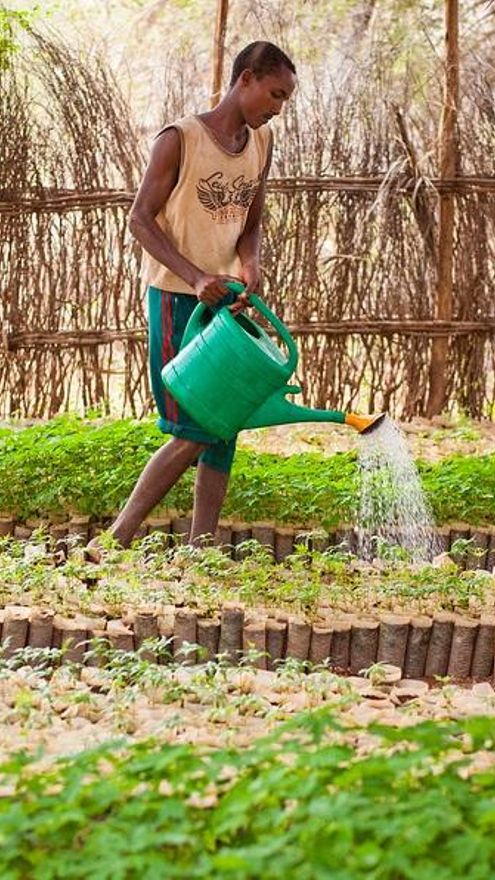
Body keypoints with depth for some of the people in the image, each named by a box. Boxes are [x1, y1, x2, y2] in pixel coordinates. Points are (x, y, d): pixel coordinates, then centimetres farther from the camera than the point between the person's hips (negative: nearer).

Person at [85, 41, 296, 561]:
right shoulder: (180, 139, -11)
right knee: (192, 434, -11)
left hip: (226, 302, 7)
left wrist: (249, 269, -9)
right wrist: (196, 278, -23)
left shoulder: (260, 144, 9)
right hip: (176, 301, -7)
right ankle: (111, 545, -2)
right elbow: (141, 219, -12)